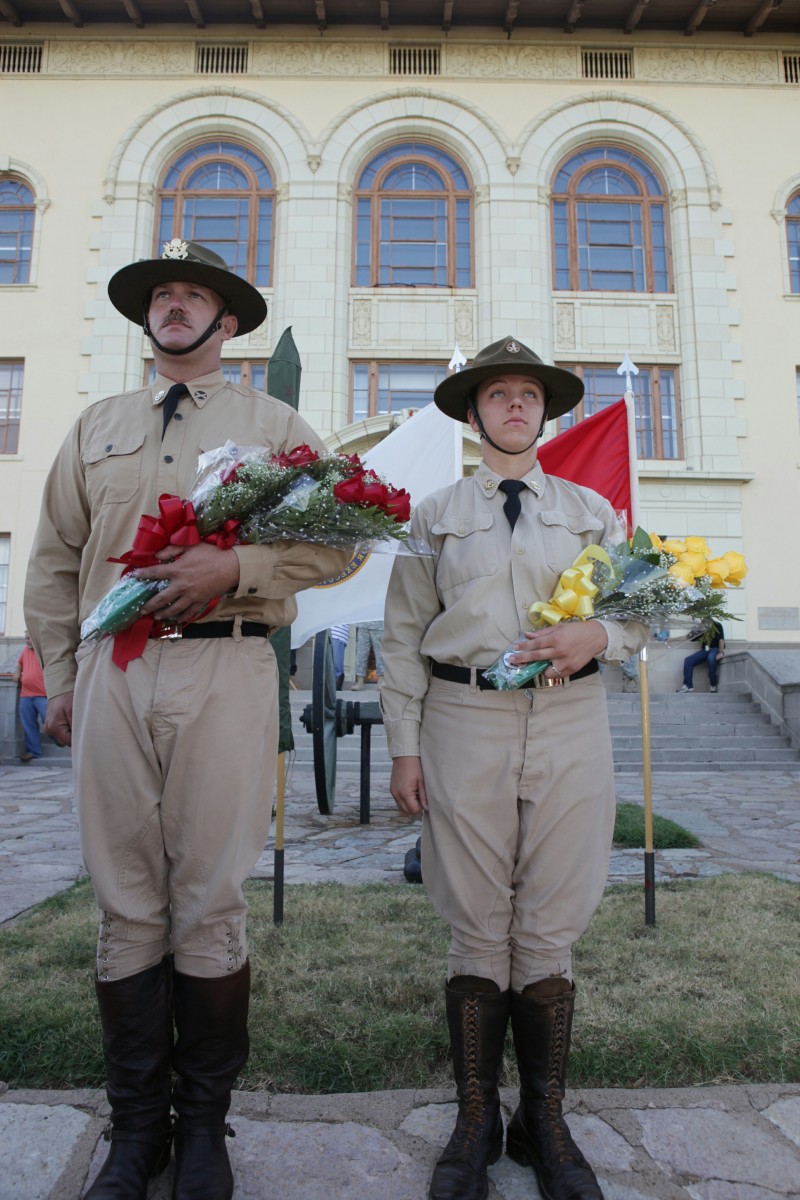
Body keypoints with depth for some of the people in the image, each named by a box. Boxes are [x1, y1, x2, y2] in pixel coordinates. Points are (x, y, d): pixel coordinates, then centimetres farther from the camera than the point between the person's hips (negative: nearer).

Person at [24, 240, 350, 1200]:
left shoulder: (273, 424, 12)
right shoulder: (95, 427, 21)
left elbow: (334, 542, 1)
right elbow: (53, 564, 18)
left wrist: (233, 567, -13)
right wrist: (59, 680, 10)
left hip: (223, 671, -3)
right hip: (111, 674, 3)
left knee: (209, 904, 2)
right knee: (126, 904, 6)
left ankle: (204, 1121, 20)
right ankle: (137, 1122, 22)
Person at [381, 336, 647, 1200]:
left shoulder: (590, 511, 14)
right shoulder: (434, 515, 10)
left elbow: (638, 611, 14)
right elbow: (403, 637, 7)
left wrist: (597, 635, -10)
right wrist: (403, 747, 1)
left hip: (568, 724, 1)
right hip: (465, 721, -1)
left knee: (550, 929, 6)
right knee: (476, 928, 6)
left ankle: (546, 1124, 25)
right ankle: (476, 1121, 23)